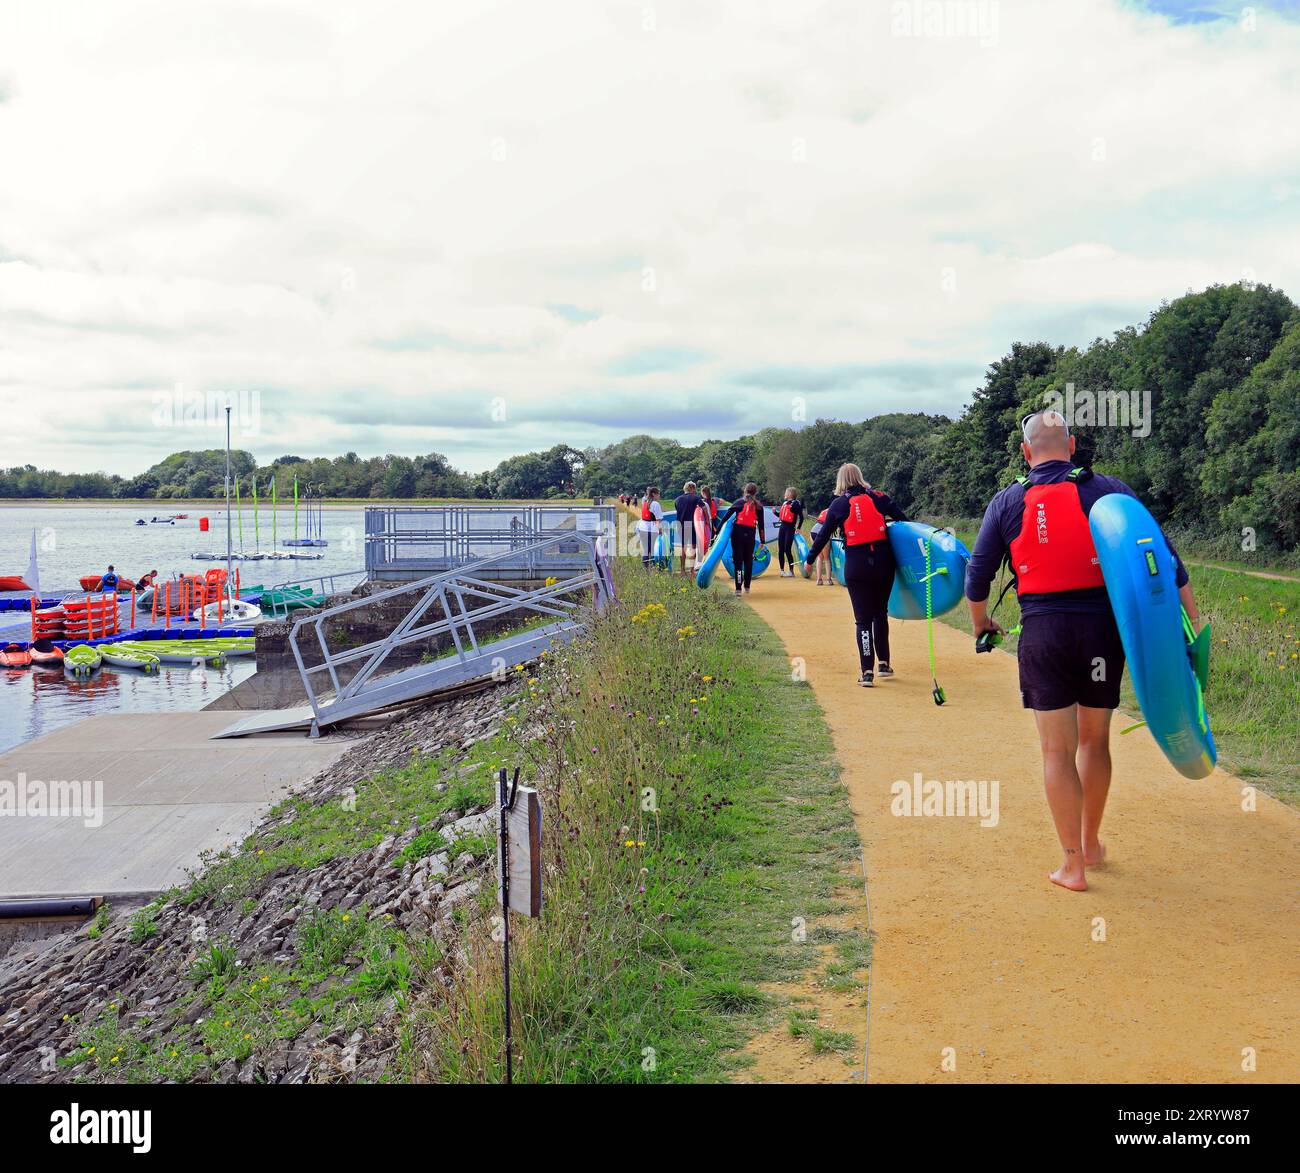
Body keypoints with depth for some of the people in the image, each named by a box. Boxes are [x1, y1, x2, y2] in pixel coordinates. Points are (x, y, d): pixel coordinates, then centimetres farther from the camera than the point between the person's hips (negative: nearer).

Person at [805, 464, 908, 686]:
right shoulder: (878, 498, 6)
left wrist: (809, 560, 15)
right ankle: (884, 663, 23)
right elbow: (905, 521, 2)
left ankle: (867, 671, -3)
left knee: (863, 619, 3)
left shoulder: (838, 504, 2)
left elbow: (824, 536, 4)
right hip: (883, 562, 2)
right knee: (881, 614, 18)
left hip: (856, 565, -2)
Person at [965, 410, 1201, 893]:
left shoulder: (1008, 502, 2)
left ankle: (1073, 863, 10)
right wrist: (1192, 620, 1)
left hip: (1043, 635, -1)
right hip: (1102, 628, 1)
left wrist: (981, 624, 23)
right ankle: (1091, 844, 33)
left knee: (1057, 751, 6)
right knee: (1094, 741, 18)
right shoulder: (1108, 491, 2)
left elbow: (977, 573, 5)